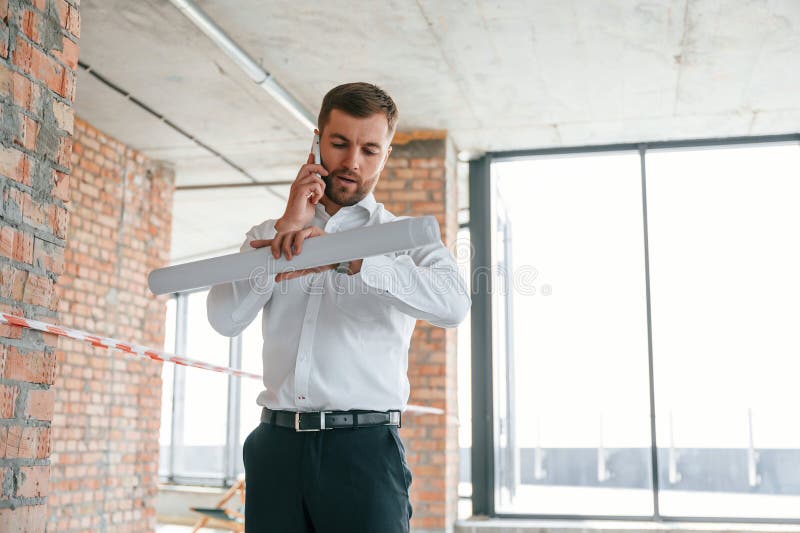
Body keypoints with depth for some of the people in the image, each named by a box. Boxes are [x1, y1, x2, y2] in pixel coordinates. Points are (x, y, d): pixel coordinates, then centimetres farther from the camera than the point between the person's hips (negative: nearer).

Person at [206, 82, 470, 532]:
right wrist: (289, 227, -5)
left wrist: (344, 256, -26)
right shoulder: (268, 234, 16)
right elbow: (226, 318, 0)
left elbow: (453, 303, -16)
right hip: (276, 444, 2)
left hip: (364, 445, -2)